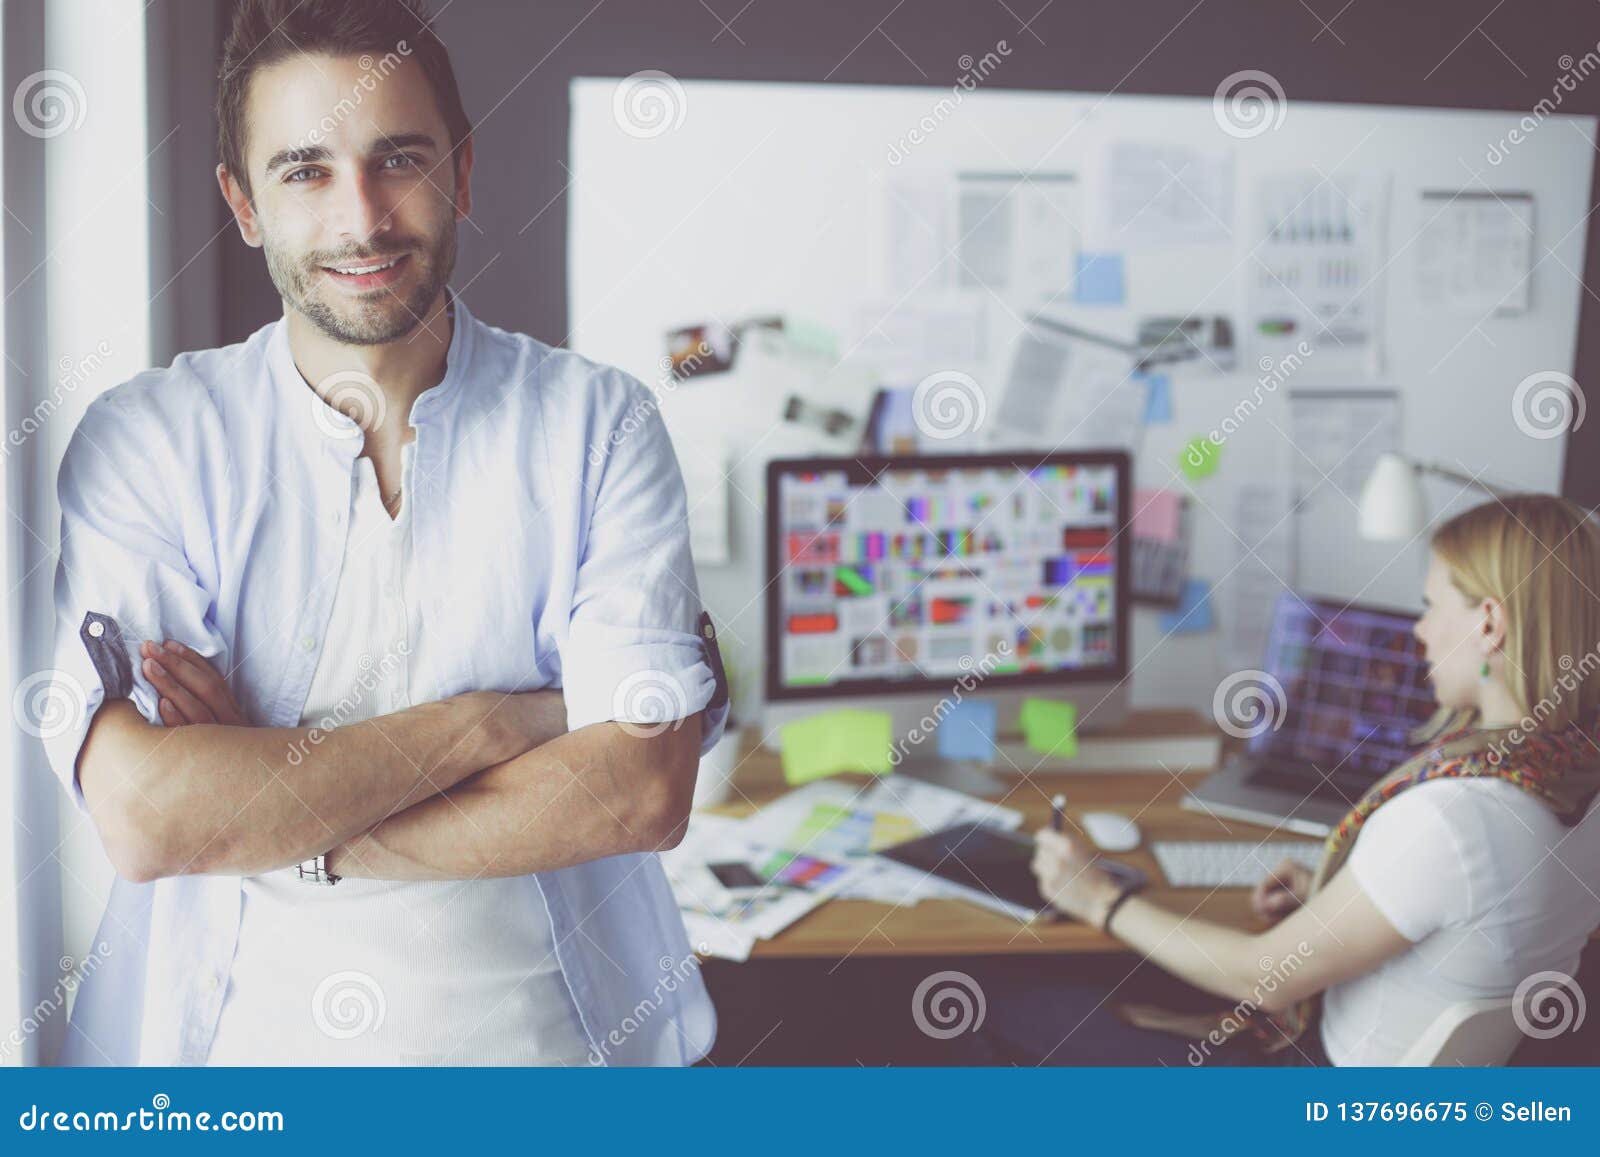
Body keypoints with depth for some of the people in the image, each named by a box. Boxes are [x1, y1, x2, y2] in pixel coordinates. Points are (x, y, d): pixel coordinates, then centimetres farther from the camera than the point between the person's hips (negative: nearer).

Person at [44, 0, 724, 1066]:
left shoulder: (598, 425, -7)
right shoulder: (143, 440, -8)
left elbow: (644, 790, -17)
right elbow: (142, 817, -20)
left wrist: (267, 813, -19)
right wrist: (489, 722, -18)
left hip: (546, 1031, 0)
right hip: (234, 1039, 0)